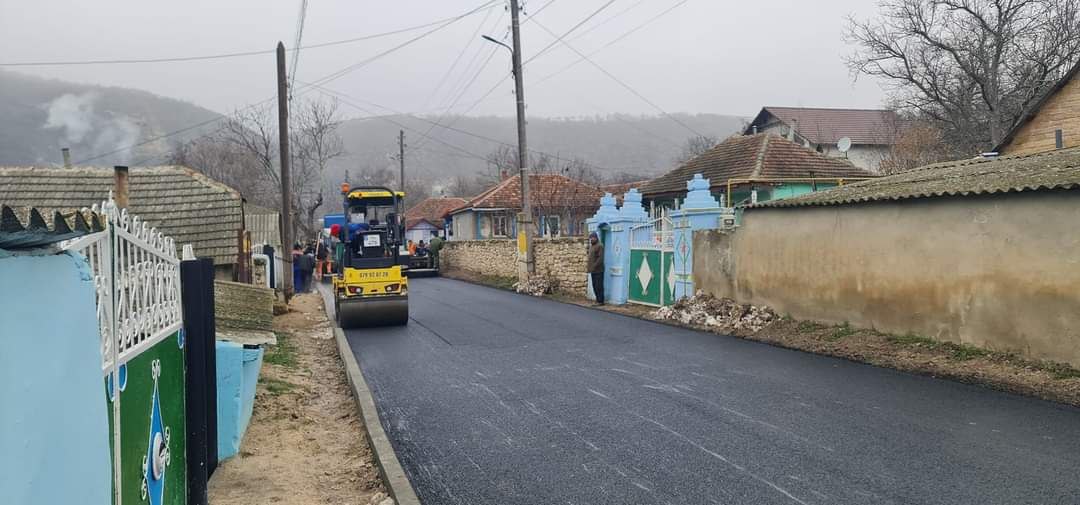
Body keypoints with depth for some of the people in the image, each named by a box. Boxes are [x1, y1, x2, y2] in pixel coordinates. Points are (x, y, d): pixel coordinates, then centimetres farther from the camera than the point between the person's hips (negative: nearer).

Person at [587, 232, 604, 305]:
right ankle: (597, 300, 17)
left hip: (598, 270, -9)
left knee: (599, 286, -7)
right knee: (595, 286, 11)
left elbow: (600, 258, -18)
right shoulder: (591, 246, 18)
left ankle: (600, 301, -3)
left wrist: (594, 266, -21)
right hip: (593, 271, 9)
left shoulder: (600, 246, -11)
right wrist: (588, 265, 12)